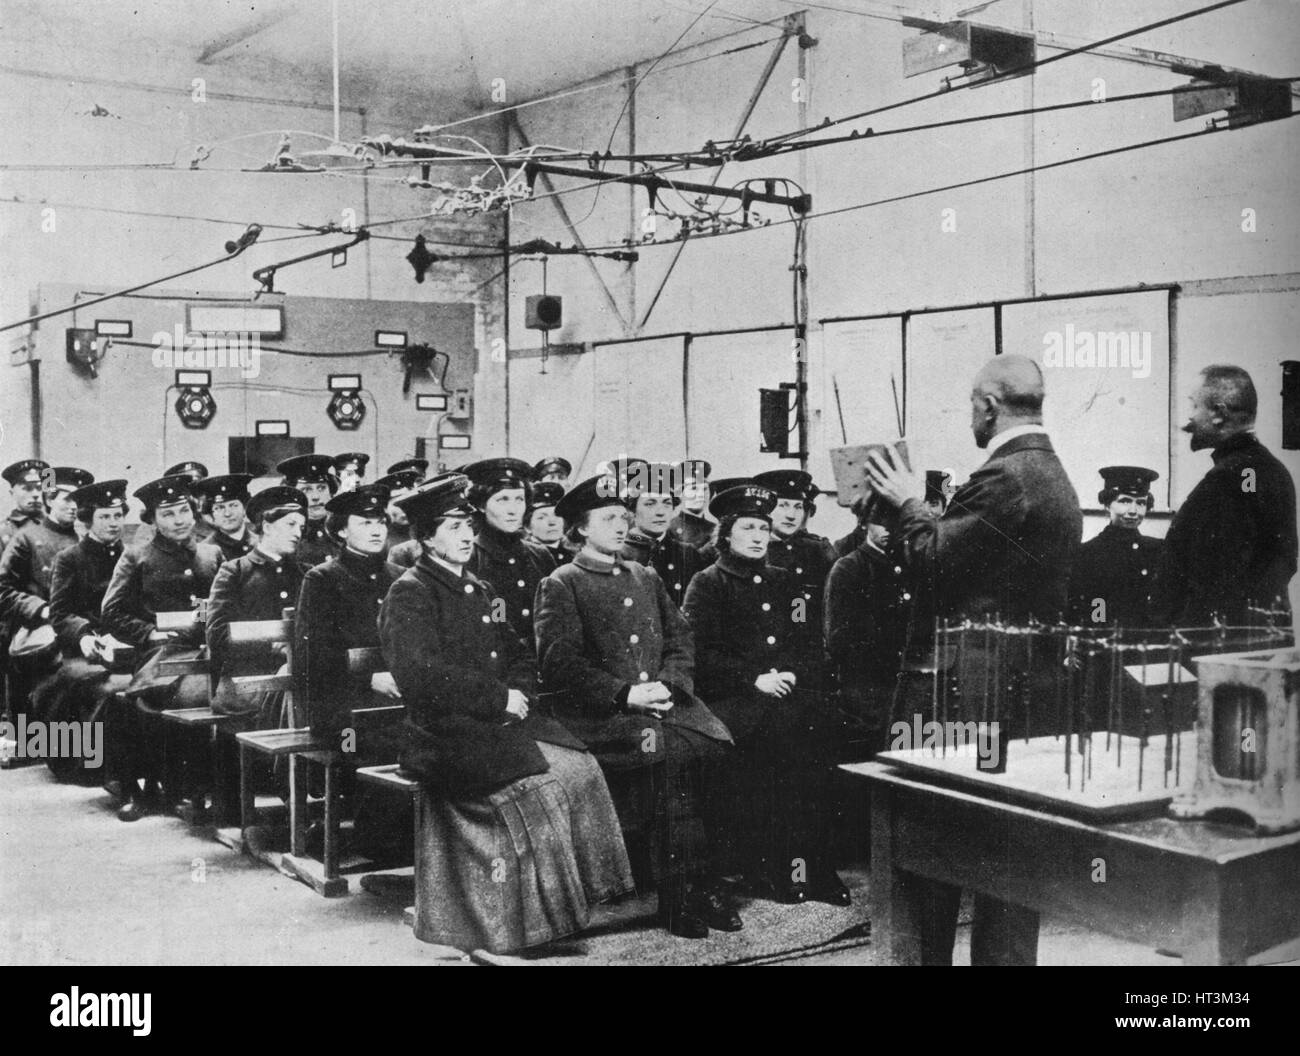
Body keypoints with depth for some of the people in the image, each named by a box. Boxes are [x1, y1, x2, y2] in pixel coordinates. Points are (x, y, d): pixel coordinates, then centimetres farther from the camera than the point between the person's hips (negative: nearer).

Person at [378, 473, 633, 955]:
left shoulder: (479, 591, 20)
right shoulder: (408, 595, -6)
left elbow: (519, 655, 23)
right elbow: (419, 676, -19)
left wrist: (519, 695, 0)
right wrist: (500, 698, -16)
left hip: (499, 722, 7)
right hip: (440, 736, -7)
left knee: (579, 766, -15)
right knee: (535, 783, -28)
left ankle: (583, 893, -8)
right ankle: (539, 920, -18)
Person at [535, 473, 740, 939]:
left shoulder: (646, 578, 22)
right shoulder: (559, 586, 3)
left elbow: (680, 641, 17)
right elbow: (560, 664, -7)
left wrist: (669, 684, -4)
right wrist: (625, 693, -16)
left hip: (665, 703, 5)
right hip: (600, 715, -5)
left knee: (713, 745, -23)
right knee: (671, 755, -30)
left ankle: (702, 887, -17)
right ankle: (675, 898, -21)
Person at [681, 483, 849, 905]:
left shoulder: (784, 582, 24)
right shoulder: (707, 584, 8)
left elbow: (809, 643, 18)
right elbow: (702, 652, -3)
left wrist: (792, 674, -3)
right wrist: (754, 679, -15)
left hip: (790, 690, 4)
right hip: (728, 697, -4)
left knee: (824, 719, -27)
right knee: (782, 725, -33)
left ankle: (815, 860, -23)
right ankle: (771, 864, -27)